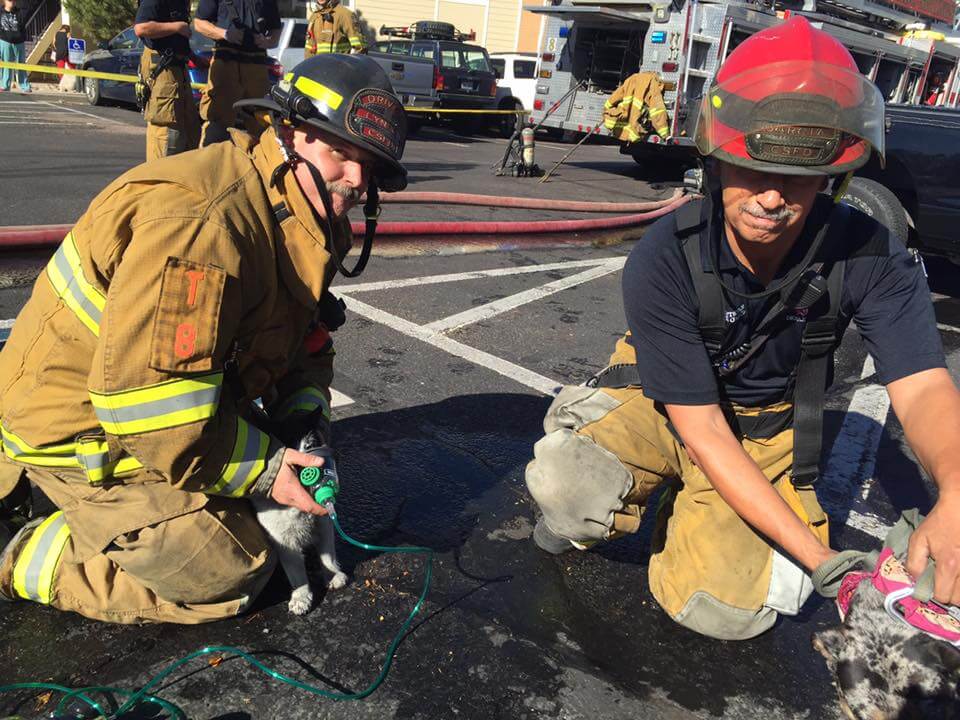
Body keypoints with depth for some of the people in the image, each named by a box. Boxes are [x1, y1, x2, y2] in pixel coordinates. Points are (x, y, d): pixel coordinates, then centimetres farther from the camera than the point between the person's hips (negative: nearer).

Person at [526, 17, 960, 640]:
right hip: (662, 405, -2)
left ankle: (687, 513, 16)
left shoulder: (869, 257, -18)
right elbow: (702, 431, -25)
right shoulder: (662, 262, -26)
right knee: (563, 479, -33)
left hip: (769, 435, 2)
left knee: (727, 609, -18)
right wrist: (818, 559, -27)